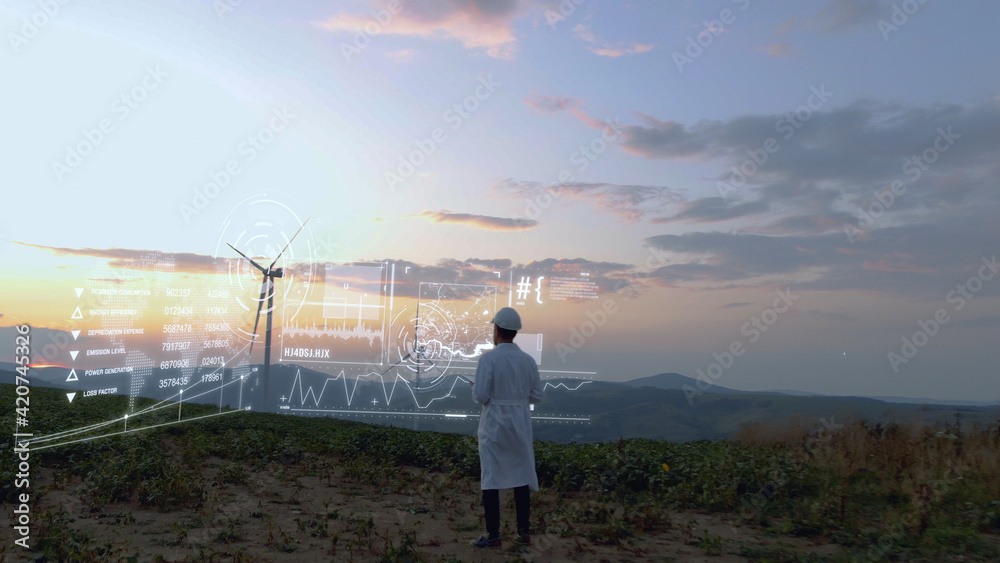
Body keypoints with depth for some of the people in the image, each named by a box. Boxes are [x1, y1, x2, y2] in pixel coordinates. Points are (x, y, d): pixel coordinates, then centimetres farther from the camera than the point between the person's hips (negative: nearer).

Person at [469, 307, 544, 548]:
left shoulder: (489, 358, -13)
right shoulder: (528, 360, 1)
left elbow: (481, 396, -16)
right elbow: (537, 396, 5)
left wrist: (475, 389, 6)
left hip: (494, 424, -4)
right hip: (520, 424, 4)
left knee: (491, 478, 4)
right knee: (521, 477, 14)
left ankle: (493, 535, 7)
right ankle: (523, 531, 19)